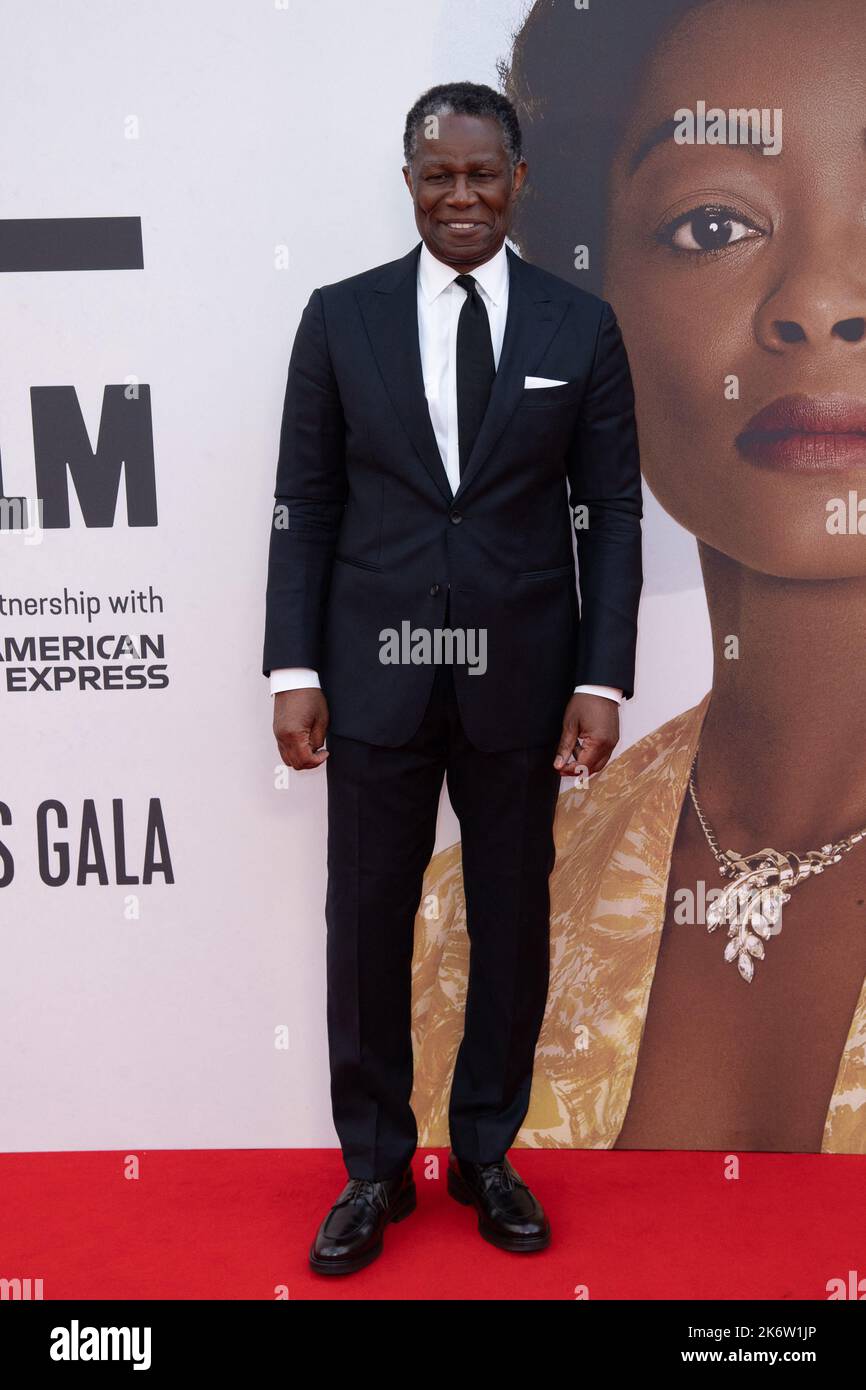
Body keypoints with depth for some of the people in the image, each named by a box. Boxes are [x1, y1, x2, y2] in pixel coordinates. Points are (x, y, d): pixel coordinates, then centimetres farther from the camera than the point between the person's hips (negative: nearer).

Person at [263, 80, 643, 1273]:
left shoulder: (583, 328, 3)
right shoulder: (340, 317, 3)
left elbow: (612, 515, 2)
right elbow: (304, 507, 2)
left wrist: (603, 680, -6)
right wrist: (294, 671, -4)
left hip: (521, 679, 1)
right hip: (377, 675, 0)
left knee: (513, 926, 11)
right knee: (367, 926, 7)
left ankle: (487, 1153, 32)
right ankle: (376, 1168, 27)